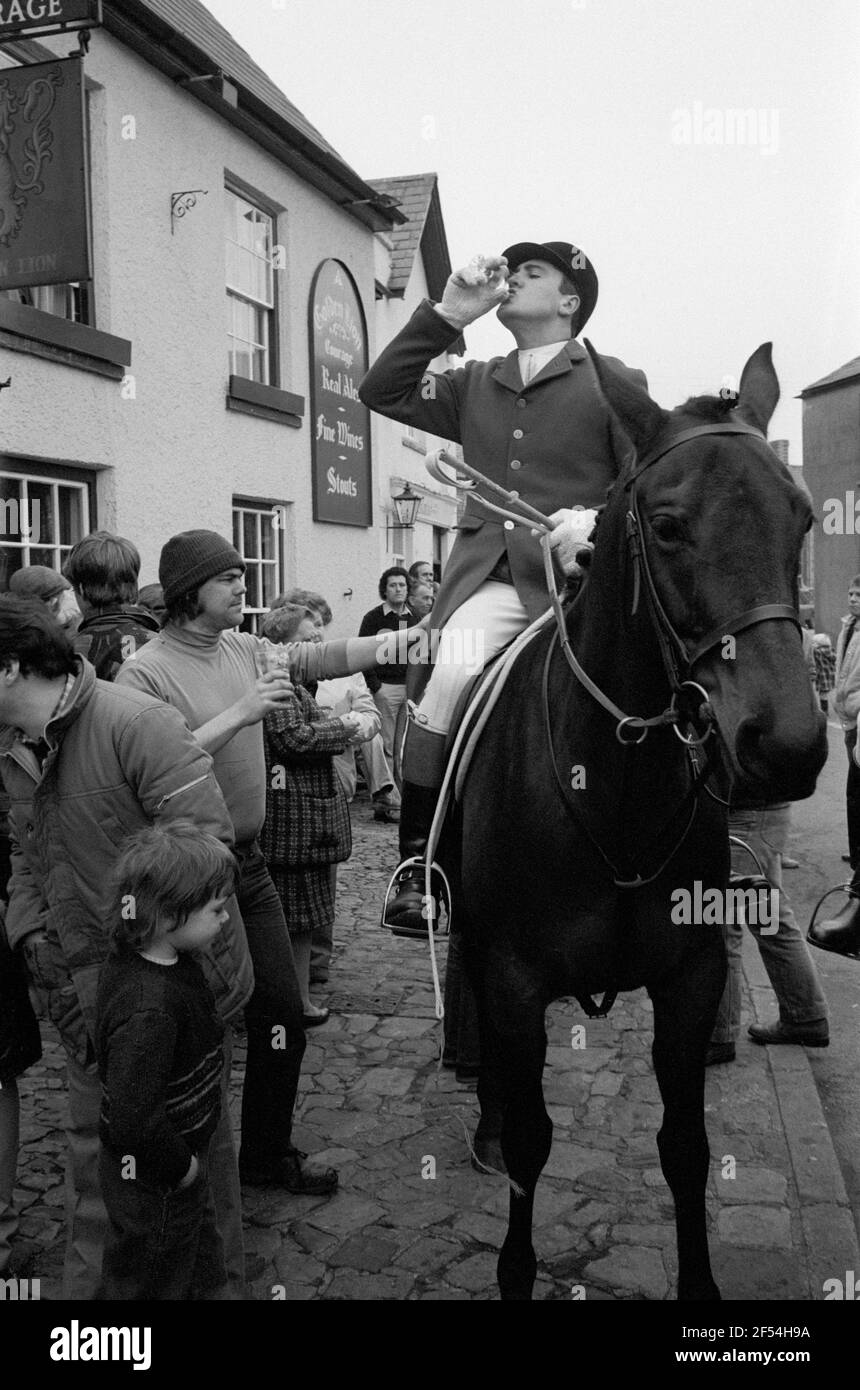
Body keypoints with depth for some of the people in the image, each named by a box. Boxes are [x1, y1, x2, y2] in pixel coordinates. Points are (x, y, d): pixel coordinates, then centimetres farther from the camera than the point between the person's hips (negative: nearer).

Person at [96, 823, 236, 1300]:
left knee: (204, 1264, 27)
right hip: (154, 1185, -9)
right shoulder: (148, 1010, -37)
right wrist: (181, 1166, -19)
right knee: (154, 1280, 16)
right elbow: (134, 1119, -36)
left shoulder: (135, 959, -7)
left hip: (181, 1159, 9)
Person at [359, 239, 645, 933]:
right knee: (444, 673, -25)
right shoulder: (475, 386, 23)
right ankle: (415, 861, -18)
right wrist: (447, 314, 10)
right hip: (488, 580, 2)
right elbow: (383, 392, 15)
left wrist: (595, 520, -17)